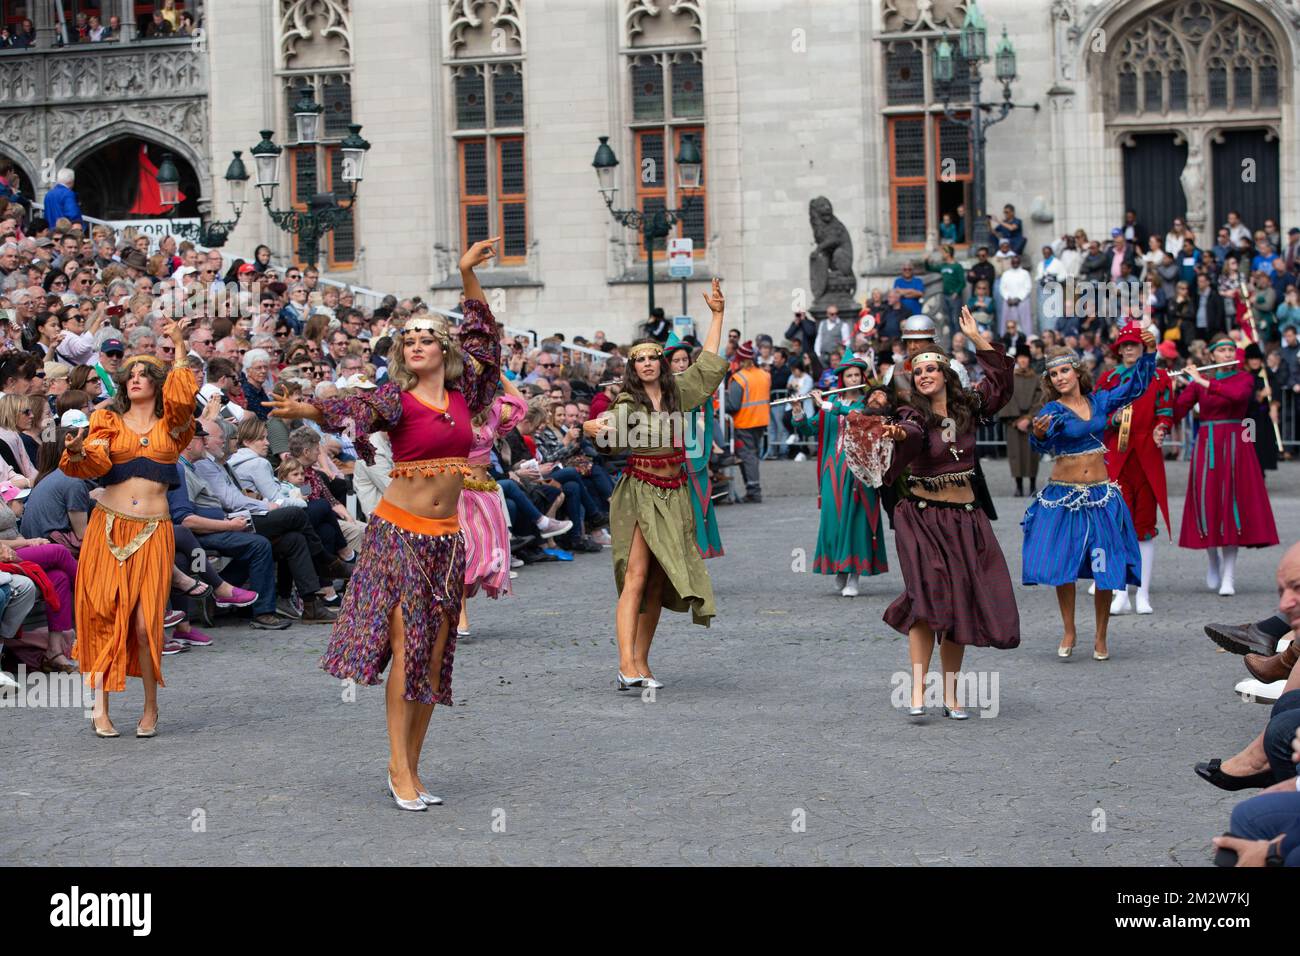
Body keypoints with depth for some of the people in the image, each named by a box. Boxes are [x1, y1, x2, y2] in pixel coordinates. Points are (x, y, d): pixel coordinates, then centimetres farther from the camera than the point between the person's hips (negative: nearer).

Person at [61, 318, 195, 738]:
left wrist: (179, 347, -10)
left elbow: (183, 396, -12)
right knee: (103, 616, -5)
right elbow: (94, 463, -6)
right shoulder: (109, 422, 10)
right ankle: (100, 708, -1)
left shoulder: (171, 425, 9)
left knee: (145, 622, -6)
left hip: (152, 532, -1)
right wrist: (77, 454, -28)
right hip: (108, 527, 1)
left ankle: (151, 708, 9)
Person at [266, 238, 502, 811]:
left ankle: (411, 767, 10)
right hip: (401, 529, -5)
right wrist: (305, 409, -44)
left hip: (447, 535, 5)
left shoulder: (462, 392, 9)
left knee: (435, 653, 4)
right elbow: (356, 408, -24)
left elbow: (481, 336, 21)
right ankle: (399, 769, -9)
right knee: (407, 644, -10)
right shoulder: (397, 398, -5)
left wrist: (469, 276, 18)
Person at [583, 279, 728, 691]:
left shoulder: (678, 392, 8)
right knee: (635, 574, -15)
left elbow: (708, 365, 16)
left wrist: (717, 315, 16)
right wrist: (595, 427, -41)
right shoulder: (626, 404, -6)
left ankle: (641, 663, 9)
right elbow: (595, 427, -17)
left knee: (659, 581, 5)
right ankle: (626, 665, -24)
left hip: (673, 496, 5)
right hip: (639, 491, -5)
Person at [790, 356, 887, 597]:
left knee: (854, 516, -8)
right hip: (833, 466, 3)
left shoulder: (866, 402, 3)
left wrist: (825, 405, -19)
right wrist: (798, 413, -7)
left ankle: (853, 577, -7)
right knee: (832, 515, -1)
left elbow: (859, 415, -19)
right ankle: (838, 567, 18)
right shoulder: (830, 401, 13)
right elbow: (808, 429, 11)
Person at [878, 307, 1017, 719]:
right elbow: (910, 433, -30)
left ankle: (950, 695, 10)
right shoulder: (914, 414, -7)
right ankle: (918, 690, -21)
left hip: (965, 518, 4)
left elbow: (1000, 379, 15)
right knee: (930, 596, -18)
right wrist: (898, 434, -54)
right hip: (922, 516, -4)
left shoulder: (967, 407, 5)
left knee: (962, 603, 3)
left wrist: (977, 337, 7)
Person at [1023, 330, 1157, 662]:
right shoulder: (1053, 410, -7)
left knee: (1106, 569, 2)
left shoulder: (1099, 401, 5)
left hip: (1100, 496, 3)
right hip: (1063, 497, -3)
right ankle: (1069, 633, 13)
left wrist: (1149, 353, 1)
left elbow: (1136, 386, 12)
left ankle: (1100, 638, 15)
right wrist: (1039, 434, -47)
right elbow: (1042, 445, -24)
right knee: (1062, 566, -4)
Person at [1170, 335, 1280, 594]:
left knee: (1230, 505, -7)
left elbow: (1238, 395, -21)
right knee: (1208, 503, 1)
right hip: (1205, 447, 2)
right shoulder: (1199, 381, 8)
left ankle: (1228, 576, -6)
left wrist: (1204, 382, -21)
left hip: (1234, 447, -2)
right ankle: (1212, 560, 27)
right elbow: (1176, 413, 0)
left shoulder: (1244, 378, 3)